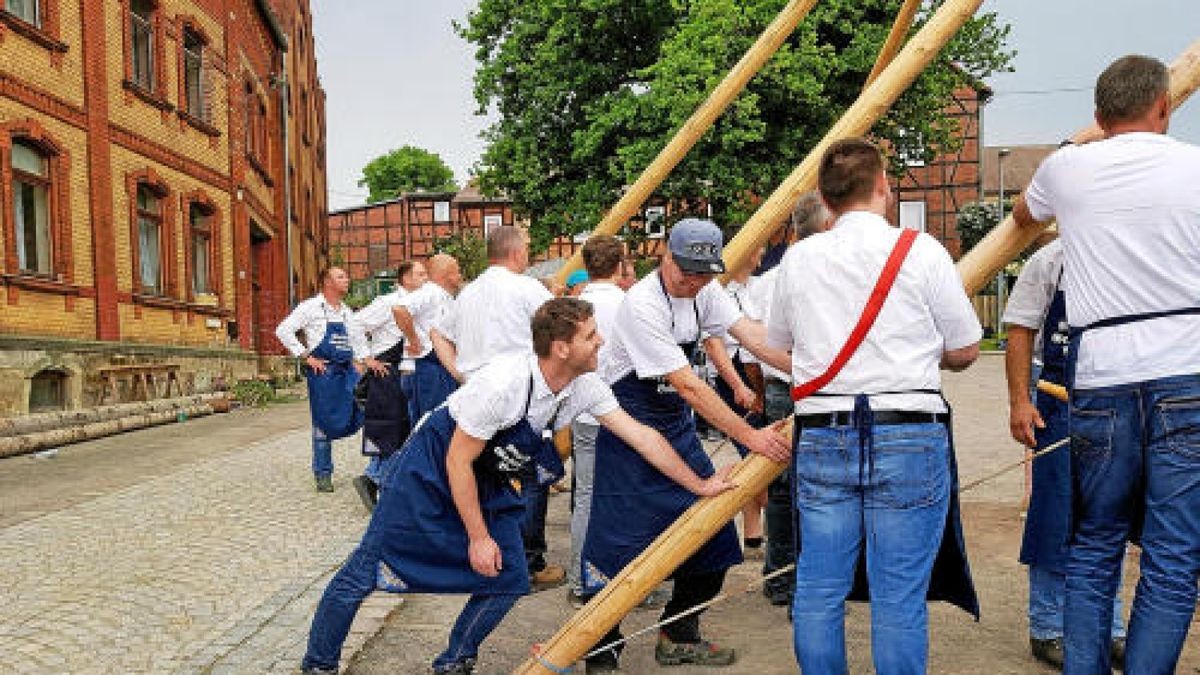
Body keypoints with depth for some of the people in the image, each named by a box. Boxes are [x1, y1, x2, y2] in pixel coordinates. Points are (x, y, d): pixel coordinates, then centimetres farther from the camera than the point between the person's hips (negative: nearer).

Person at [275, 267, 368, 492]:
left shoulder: (347, 312, 15)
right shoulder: (311, 307, -4)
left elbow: (358, 337, 26)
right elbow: (283, 330, -8)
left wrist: (360, 361, 10)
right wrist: (306, 357, -11)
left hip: (348, 371, 5)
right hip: (323, 371, -5)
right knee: (324, 423, 1)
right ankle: (323, 475, 13)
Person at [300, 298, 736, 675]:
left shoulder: (586, 387, -13)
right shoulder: (503, 382, -33)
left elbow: (641, 436, -6)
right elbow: (458, 461, -24)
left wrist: (699, 485, -6)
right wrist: (479, 537, -18)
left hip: (490, 484, 7)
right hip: (430, 471, -6)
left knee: (509, 581, 1)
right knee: (365, 571, -1)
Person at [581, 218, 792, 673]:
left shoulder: (705, 290, 1)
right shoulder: (642, 304, -24)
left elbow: (753, 335, -7)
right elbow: (688, 386, -27)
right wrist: (750, 436, -27)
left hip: (676, 423, 8)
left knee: (713, 528, 7)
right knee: (618, 541, -6)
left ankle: (679, 638, 24)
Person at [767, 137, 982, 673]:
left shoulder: (797, 258, 6)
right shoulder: (921, 251, -2)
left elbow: (778, 346, 18)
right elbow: (965, 351, 5)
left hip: (822, 439, 3)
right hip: (909, 439, -2)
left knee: (817, 591, 11)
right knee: (900, 599, 5)